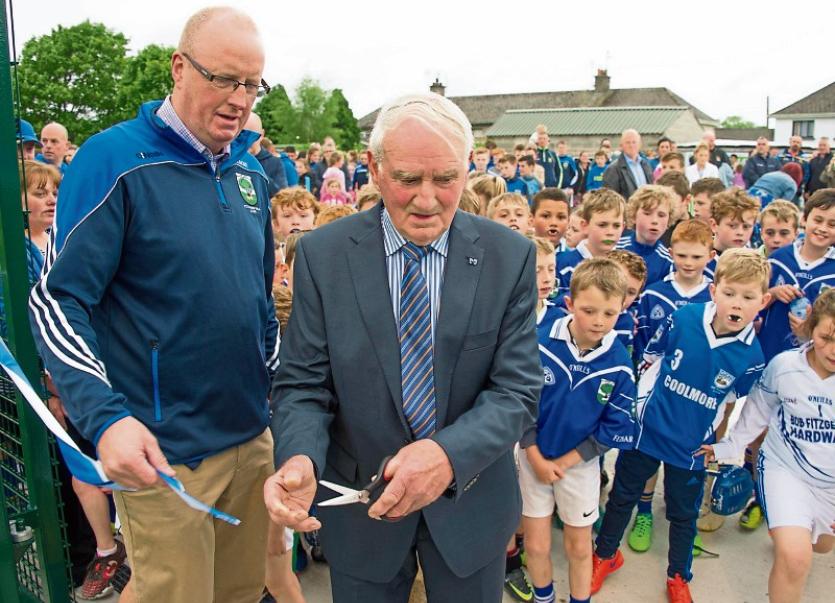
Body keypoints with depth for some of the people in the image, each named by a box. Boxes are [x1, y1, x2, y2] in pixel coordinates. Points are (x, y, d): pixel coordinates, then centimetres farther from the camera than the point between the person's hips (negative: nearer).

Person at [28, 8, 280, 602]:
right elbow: (57, 300, -14)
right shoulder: (114, 159, -12)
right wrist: (105, 417, -26)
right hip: (164, 453, -6)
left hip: (254, 436, 6)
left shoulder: (250, 172, 6)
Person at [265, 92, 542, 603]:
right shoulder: (323, 254, -11)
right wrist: (299, 458, -28)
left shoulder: (511, 256, -11)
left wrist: (448, 453, -29)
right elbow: (303, 384, -8)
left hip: (472, 499, 1)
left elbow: (518, 389, -12)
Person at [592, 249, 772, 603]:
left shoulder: (751, 356, -16)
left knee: (684, 513, 17)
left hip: (692, 445, 0)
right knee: (623, 496, 16)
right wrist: (643, 403, -2)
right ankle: (605, 555, 40)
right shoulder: (682, 319, -19)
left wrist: (716, 439, 9)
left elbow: (728, 398, 2)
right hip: (647, 427, 0)